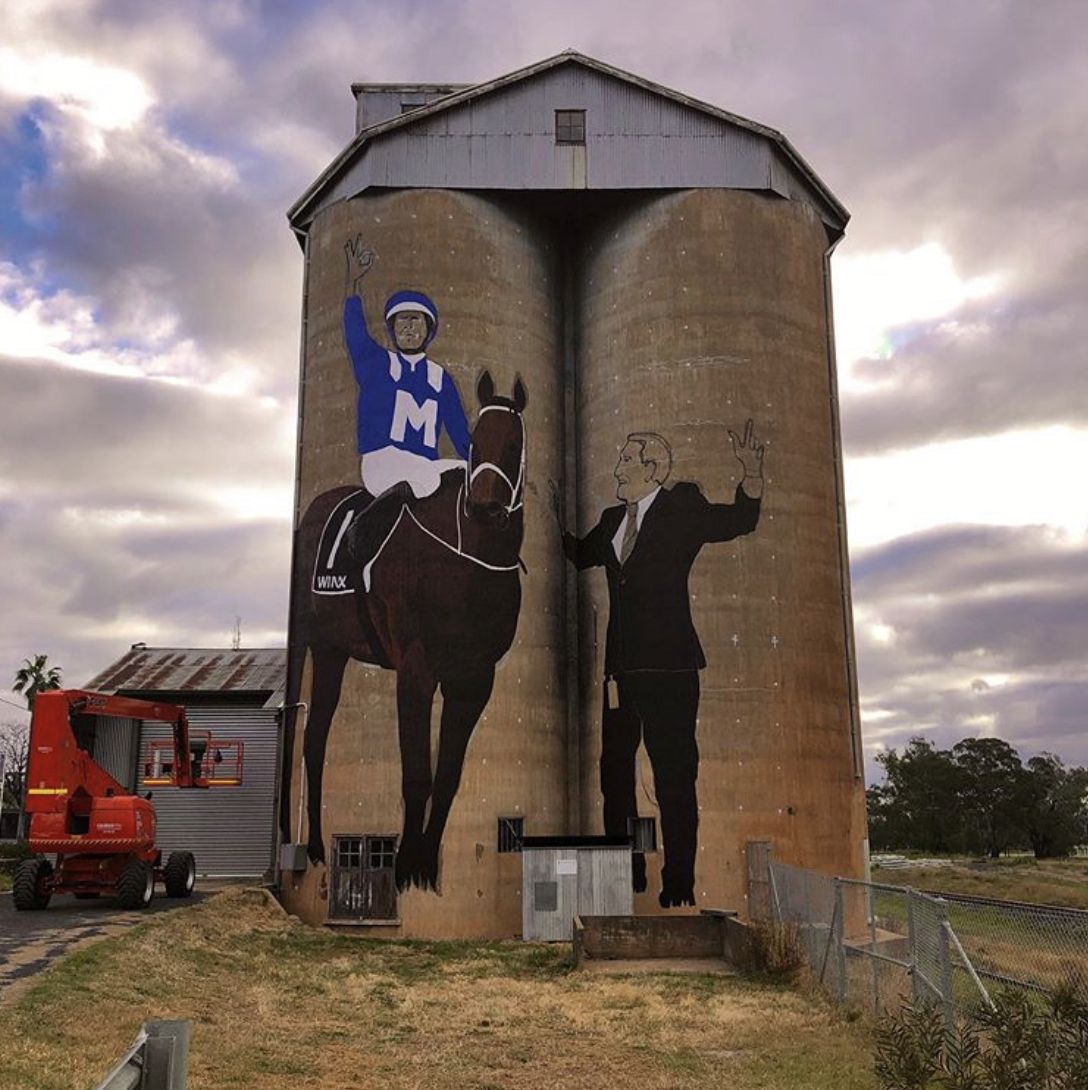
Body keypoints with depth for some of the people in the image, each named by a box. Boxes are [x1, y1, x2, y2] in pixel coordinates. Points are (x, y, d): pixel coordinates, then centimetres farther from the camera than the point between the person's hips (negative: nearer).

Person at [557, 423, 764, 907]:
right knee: (614, 773, 11)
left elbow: (740, 521, -8)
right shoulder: (613, 518, 17)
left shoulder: (682, 508, 1)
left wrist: (751, 472, -23)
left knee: (674, 777, -4)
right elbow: (581, 555, 32)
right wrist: (556, 517, 23)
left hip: (667, 667, -7)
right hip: (621, 668, 7)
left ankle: (679, 886, 5)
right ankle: (626, 880, 22)